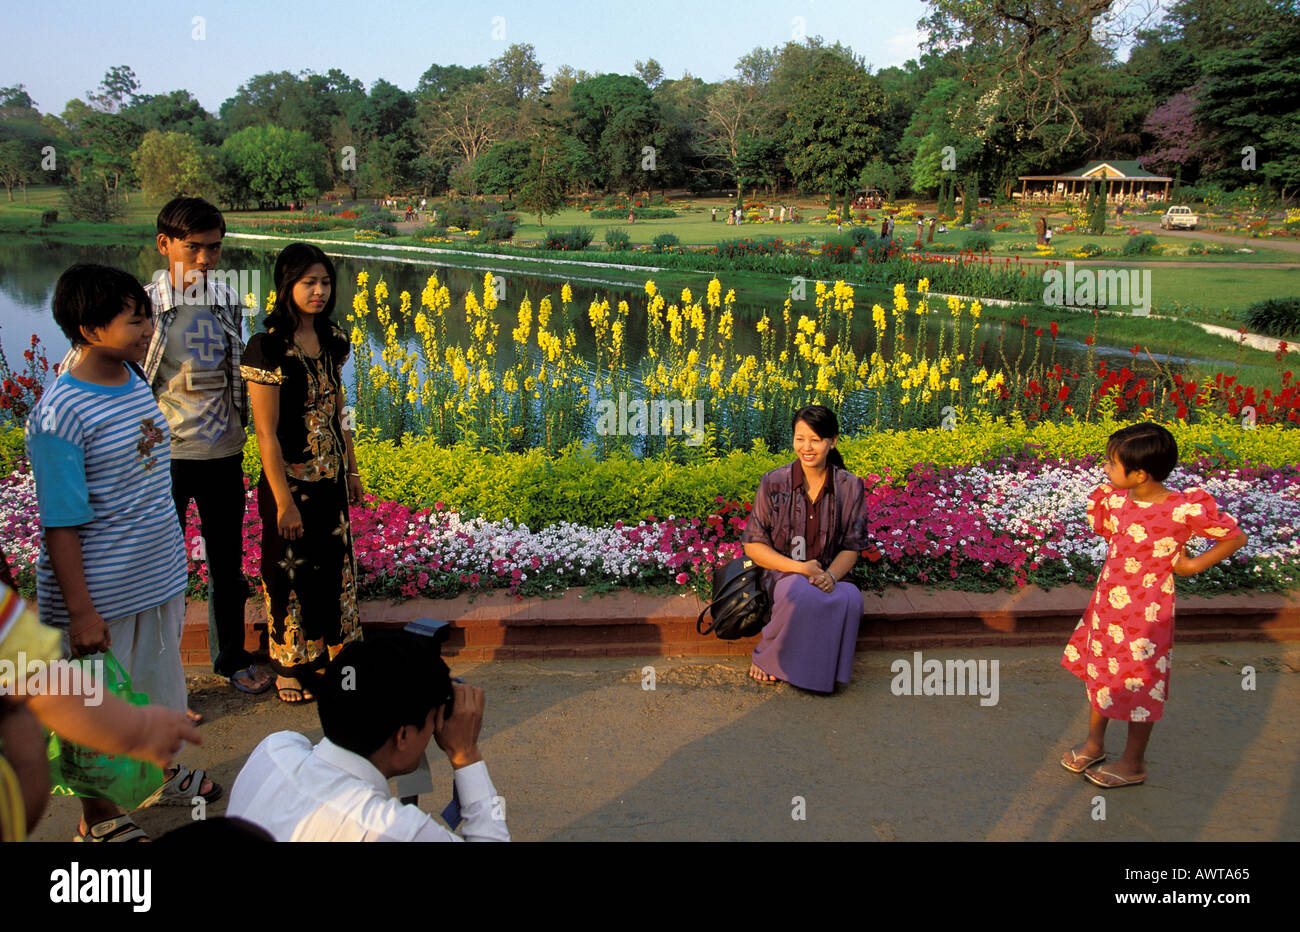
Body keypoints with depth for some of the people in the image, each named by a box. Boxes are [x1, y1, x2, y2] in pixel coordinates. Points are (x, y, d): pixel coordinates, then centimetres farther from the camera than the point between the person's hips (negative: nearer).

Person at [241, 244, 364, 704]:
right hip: (290, 483, -6)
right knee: (291, 576, 9)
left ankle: (331, 658, 31)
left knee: (334, 568, 15)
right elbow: (266, 432, -18)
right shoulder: (267, 347, -17)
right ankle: (290, 669, 28)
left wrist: (352, 470, 14)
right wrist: (284, 501, -18)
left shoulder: (333, 341, 4)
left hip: (330, 480, 6)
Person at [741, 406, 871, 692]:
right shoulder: (774, 483, -4)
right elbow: (753, 546, -2)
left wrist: (831, 575, -18)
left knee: (850, 598, -35)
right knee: (803, 593, -38)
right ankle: (765, 655, -12)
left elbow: (852, 547, 4)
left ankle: (824, 668, -12)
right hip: (782, 575, -1)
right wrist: (800, 567, -16)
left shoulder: (850, 487, 2)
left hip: (828, 577, 2)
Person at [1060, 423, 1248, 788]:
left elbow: (1235, 538, -9)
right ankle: (1094, 743, 42)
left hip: (1146, 613, -6)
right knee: (1099, 672, 20)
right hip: (1107, 603, 6)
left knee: (1138, 685, 9)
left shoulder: (1184, 510, -23)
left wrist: (1194, 565, -12)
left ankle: (1133, 764, 30)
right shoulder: (1114, 499, -6)